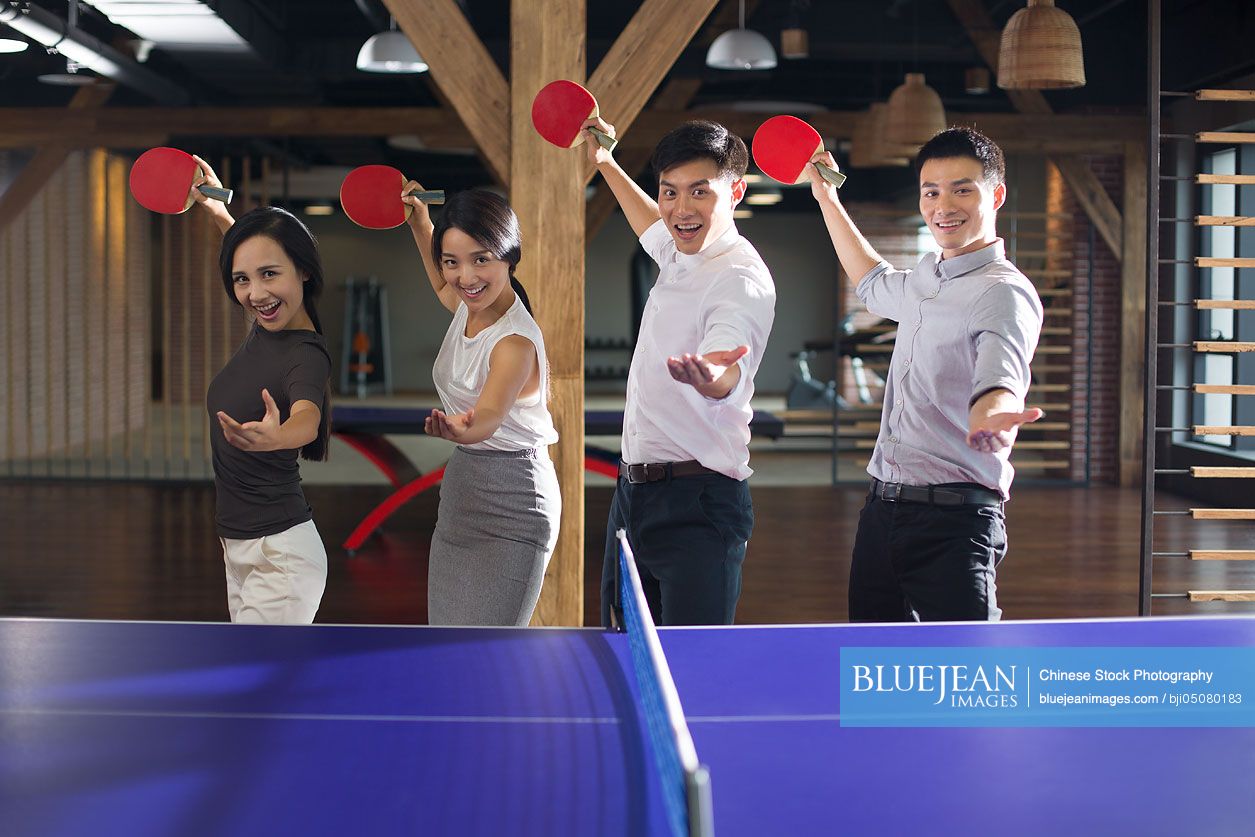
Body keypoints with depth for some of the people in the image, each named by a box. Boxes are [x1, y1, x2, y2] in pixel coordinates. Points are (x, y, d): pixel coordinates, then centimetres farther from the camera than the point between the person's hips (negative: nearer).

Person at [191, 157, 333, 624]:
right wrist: (216, 210, 21)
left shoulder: (306, 356, -22)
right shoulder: (266, 326, 1)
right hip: (239, 549, 9)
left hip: (279, 554, -9)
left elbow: (307, 419, -46)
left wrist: (275, 436, -66)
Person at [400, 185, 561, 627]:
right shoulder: (470, 307, 1)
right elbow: (443, 287, 29)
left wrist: (464, 427, -65)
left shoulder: (517, 341, -24)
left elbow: (489, 415, -43)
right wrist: (421, 225, 18)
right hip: (459, 498, 9)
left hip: (509, 513, -9)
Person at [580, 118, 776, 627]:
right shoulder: (680, 256, 9)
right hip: (632, 491, 9)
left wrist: (713, 375, -60)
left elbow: (728, 378, -37)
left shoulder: (743, 280, -17)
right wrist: (605, 163, 45)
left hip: (697, 505, -9)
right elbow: (656, 227, 36)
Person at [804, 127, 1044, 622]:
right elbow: (874, 284, 40)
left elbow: (1001, 374, -31)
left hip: (955, 521, -8)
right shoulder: (925, 277, 15)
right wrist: (827, 199, 41)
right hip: (881, 508, 8)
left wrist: (992, 413, -54)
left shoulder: (1005, 293, -10)